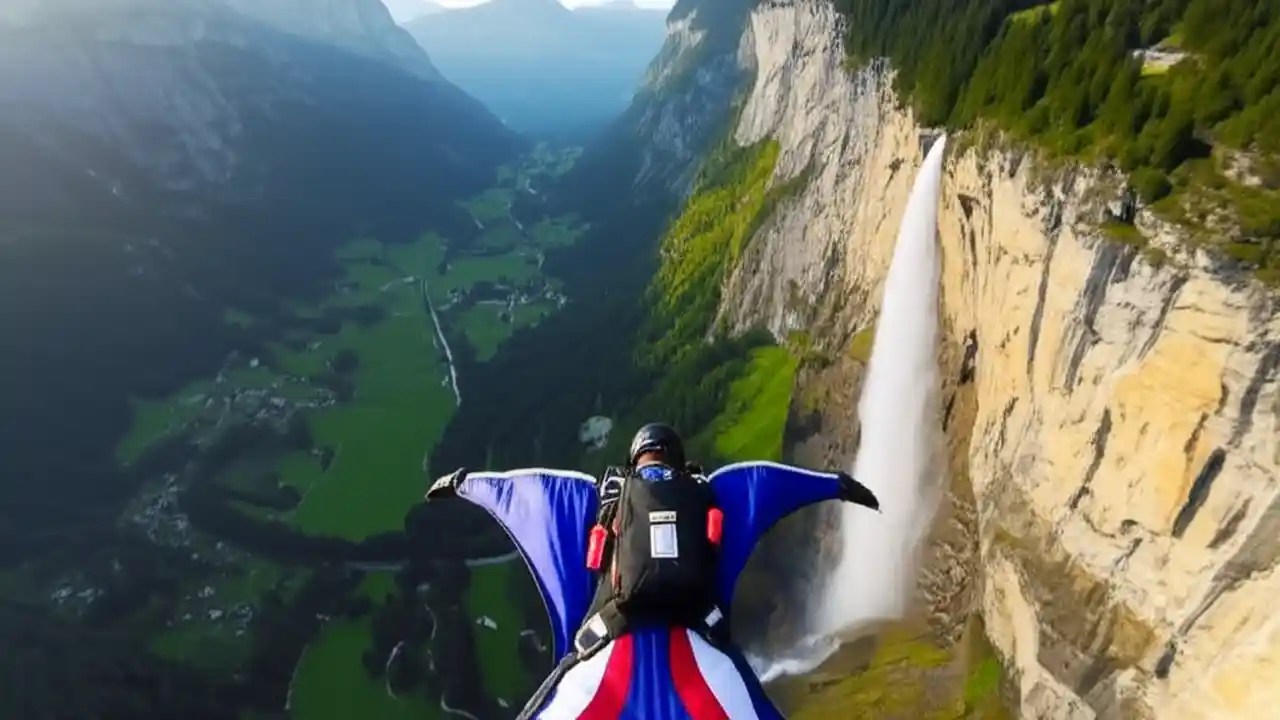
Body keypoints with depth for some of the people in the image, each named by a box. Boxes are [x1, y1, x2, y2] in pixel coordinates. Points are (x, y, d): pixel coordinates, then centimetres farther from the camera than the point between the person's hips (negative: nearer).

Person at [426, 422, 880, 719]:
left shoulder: (606, 492, 15)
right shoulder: (706, 491, 15)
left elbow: (531, 484, 23)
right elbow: (764, 478, 24)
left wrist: (464, 482, 37)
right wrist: (838, 484, 37)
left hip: (615, 640, 0)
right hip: (692, 639, 1)